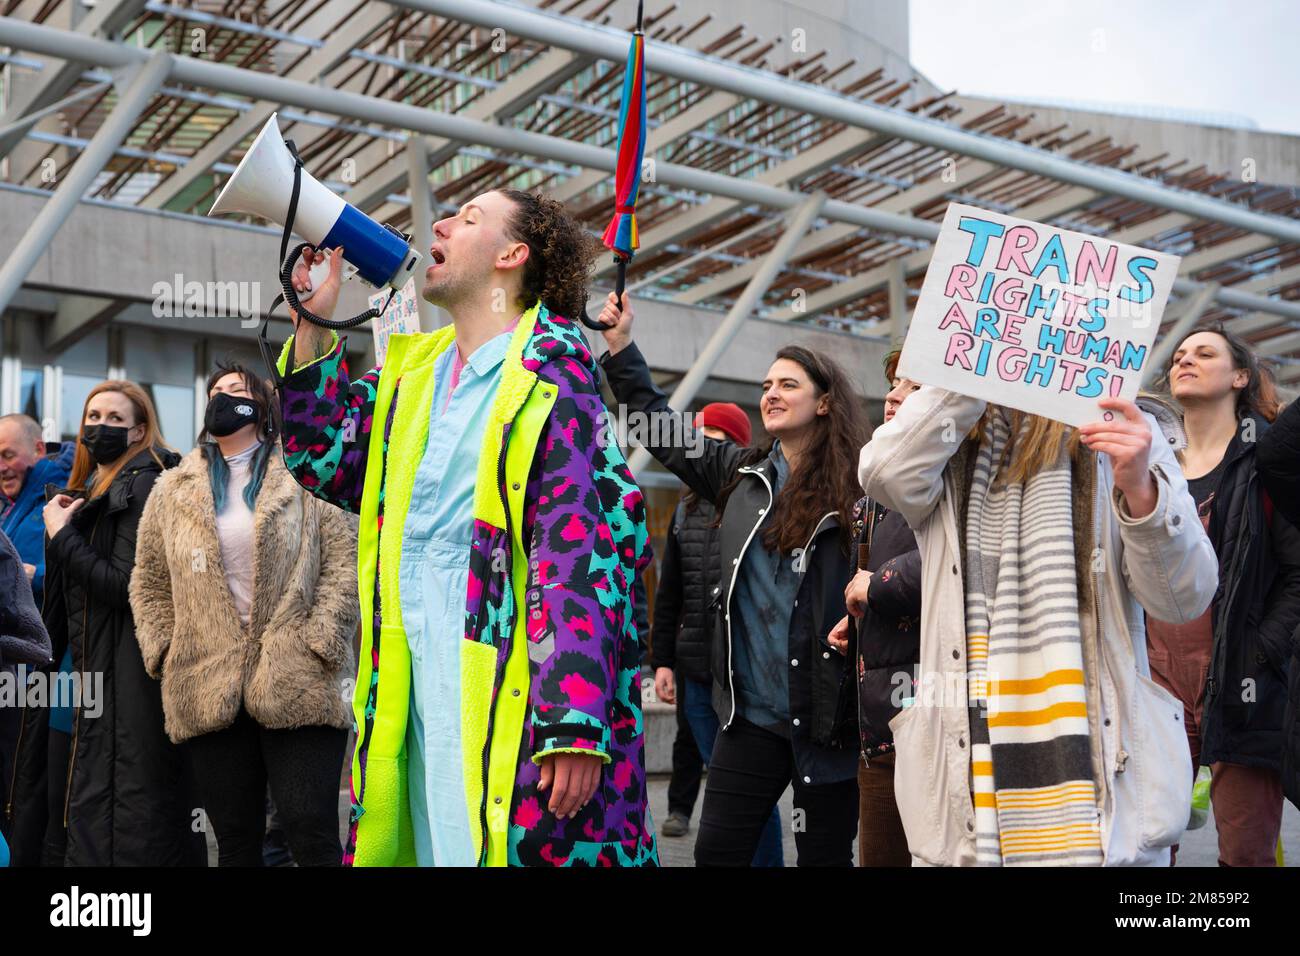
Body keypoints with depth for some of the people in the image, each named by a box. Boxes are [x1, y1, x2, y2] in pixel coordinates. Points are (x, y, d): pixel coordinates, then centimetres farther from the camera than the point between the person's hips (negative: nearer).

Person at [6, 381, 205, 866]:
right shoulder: (85, 491, 17)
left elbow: (125, 585, -19)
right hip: (81, 673, 9)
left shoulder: (142, 486, -9)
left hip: (123, 678, -9)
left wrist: (62, 535, -11)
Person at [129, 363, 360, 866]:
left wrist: (318, 644, -11)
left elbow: (345, 561, -2)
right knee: (236, 841, 8)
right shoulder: (171, 491, 16)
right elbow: (149, 583, 17)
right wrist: (165, 654, 4)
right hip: (206, 691, 3)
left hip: (298, 687, -3)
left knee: (313, 835, -6)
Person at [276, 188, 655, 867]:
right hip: (414, 700, 7)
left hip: (511, 699, -6)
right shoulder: (412, 372, 17)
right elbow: (326, 464, 19)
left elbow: (579, 545, -14)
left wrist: (574, 723, -21)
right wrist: (312, 327, 10)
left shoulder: (550, 367, -5)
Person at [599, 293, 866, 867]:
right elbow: (662, 430, 19)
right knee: (717, 851, 6)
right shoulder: (741, 474, 11)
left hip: (827, 713, -4)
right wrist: (620, 347, 17)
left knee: (825, 855, 8)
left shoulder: (856, 483, -6)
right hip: (751, 712, 5)